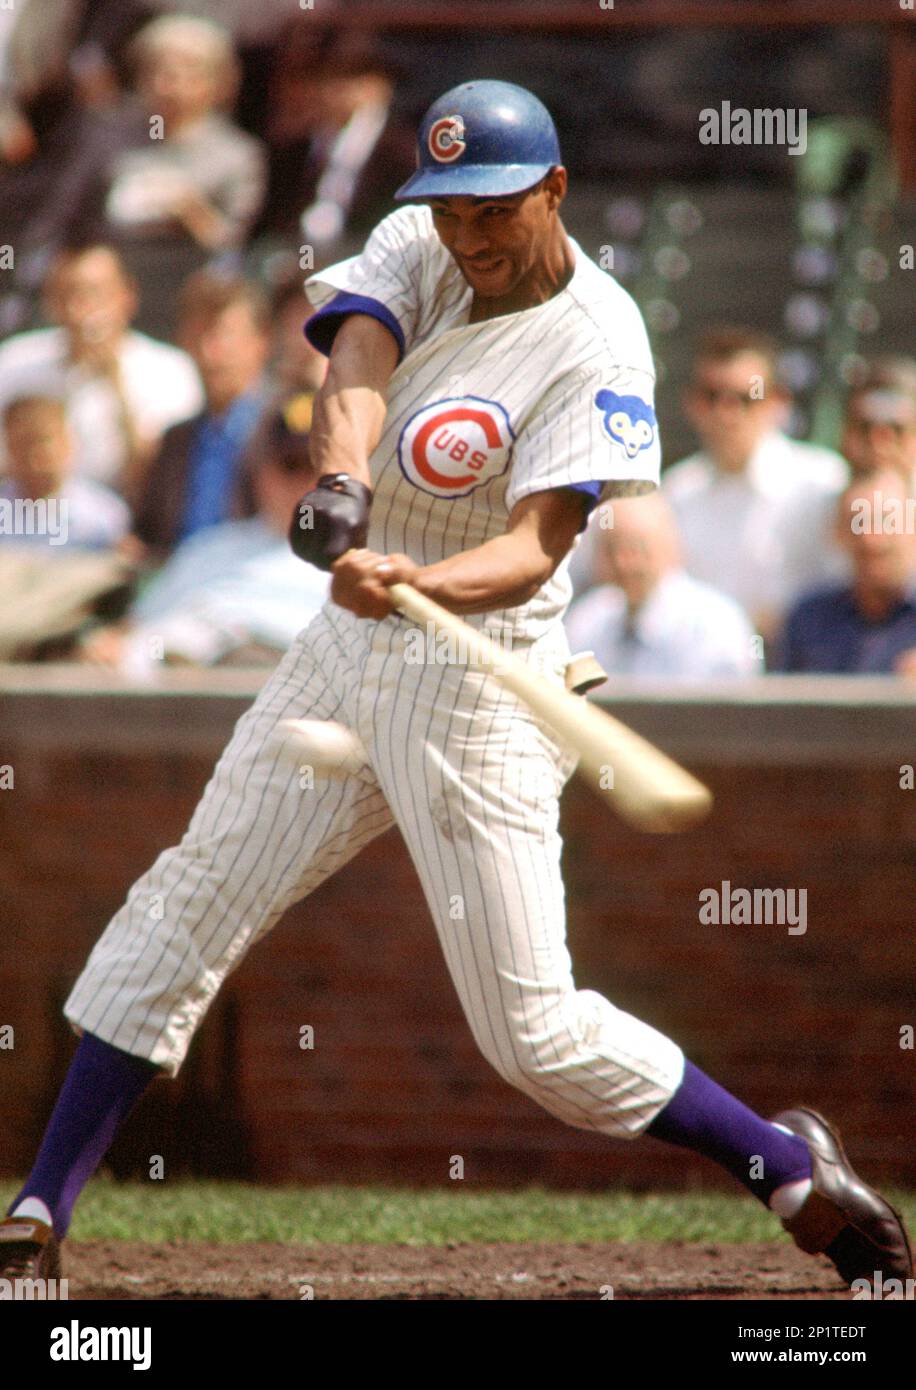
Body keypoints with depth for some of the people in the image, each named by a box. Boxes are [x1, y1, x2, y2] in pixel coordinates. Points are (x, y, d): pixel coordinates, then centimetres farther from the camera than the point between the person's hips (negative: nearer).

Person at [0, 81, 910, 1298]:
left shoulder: (596, 345, -18)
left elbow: (535, 548, -27)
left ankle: (791, 1167, 11)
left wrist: (418, 585, -47)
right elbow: (355, 368, -21)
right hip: (347, 652, 6)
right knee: (186, 908, 4)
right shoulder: (416, 249, -1)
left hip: (480, 682, -6)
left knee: (533, 1031, -6)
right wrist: (340, 481, -43)